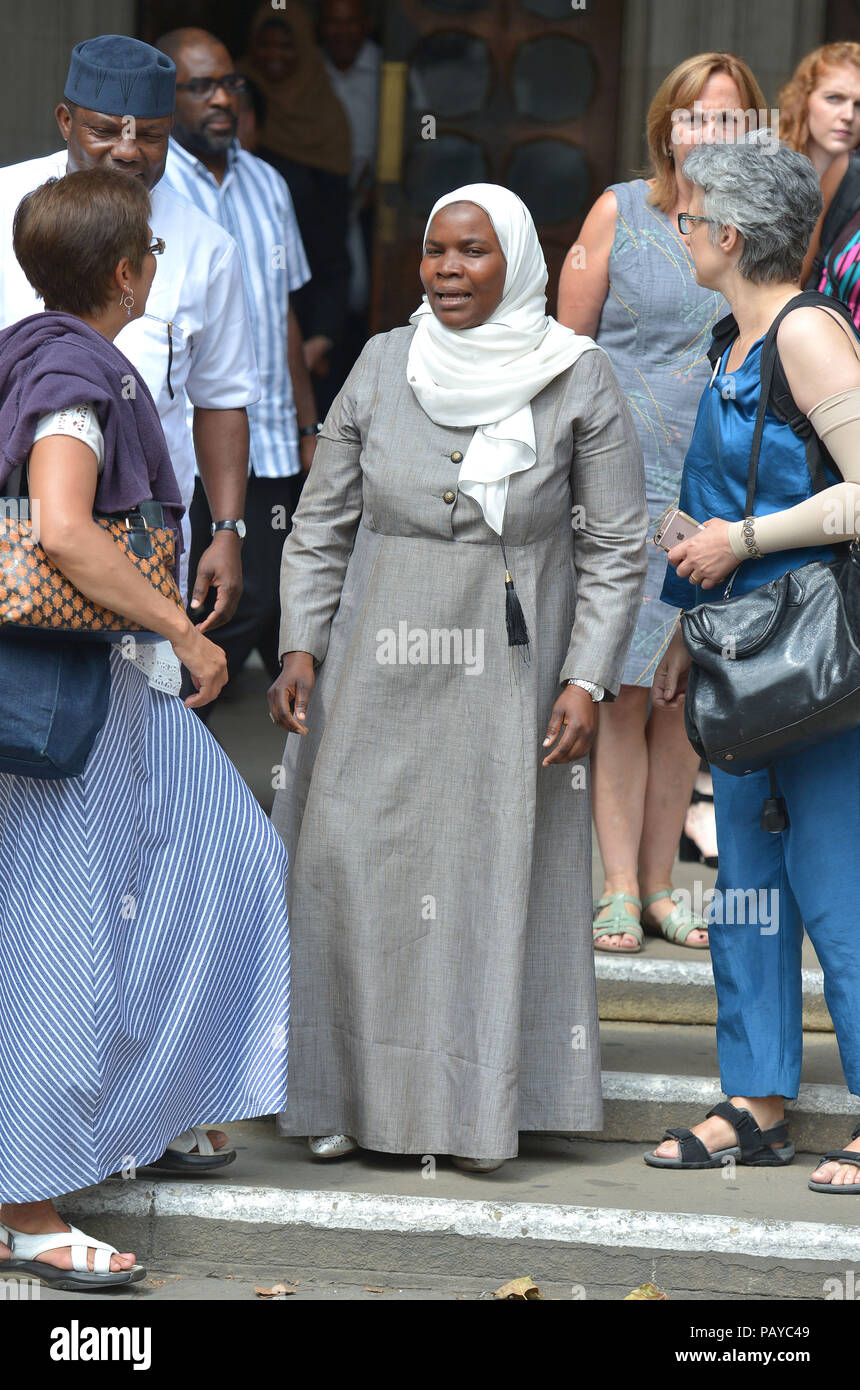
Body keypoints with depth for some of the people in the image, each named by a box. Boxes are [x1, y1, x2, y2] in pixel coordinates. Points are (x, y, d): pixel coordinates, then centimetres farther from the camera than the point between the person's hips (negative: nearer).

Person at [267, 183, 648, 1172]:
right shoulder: (384, 366, 1)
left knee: (498, 872, 1)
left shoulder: (578, 379, -5)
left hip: (509, 674, -2)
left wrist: (587, 680, -11)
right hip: (380, 670, 2)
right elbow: (321, 525, 7)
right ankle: (350, 1097, 14)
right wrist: (300, 648, -3)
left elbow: (616, 546, -3)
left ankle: (478, 1104, 12)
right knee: (351, 866, 1)